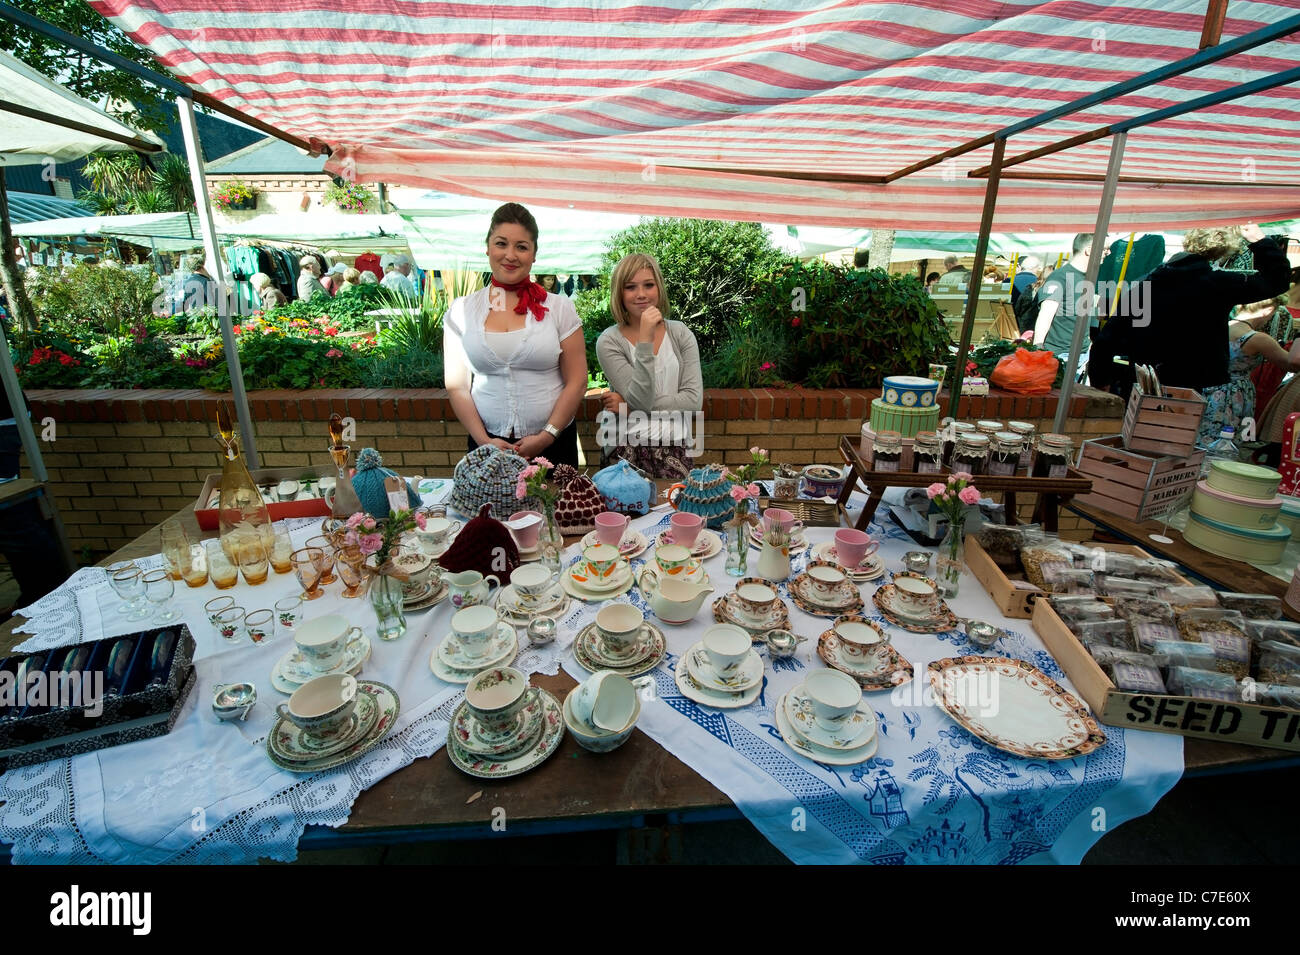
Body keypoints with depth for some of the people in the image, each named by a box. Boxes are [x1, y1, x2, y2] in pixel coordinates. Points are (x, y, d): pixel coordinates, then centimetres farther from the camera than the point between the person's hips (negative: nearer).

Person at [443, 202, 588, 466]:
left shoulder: (560, 308, 0)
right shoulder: (460, 311, 4)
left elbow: (576, 382, -4)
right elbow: (457, 386, 4)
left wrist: (546, 437, -11)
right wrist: (483, 440, -7)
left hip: (553, 444, -1)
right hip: (487, 446, 1)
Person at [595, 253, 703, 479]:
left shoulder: (680, 334, 5)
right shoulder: (609, 342, -4)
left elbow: (694, 400, -3)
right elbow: (641, 400, -13)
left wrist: (630, 406, -8)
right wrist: (645, 339, -20)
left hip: (673, 448, 2)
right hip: (625, 447, -2)